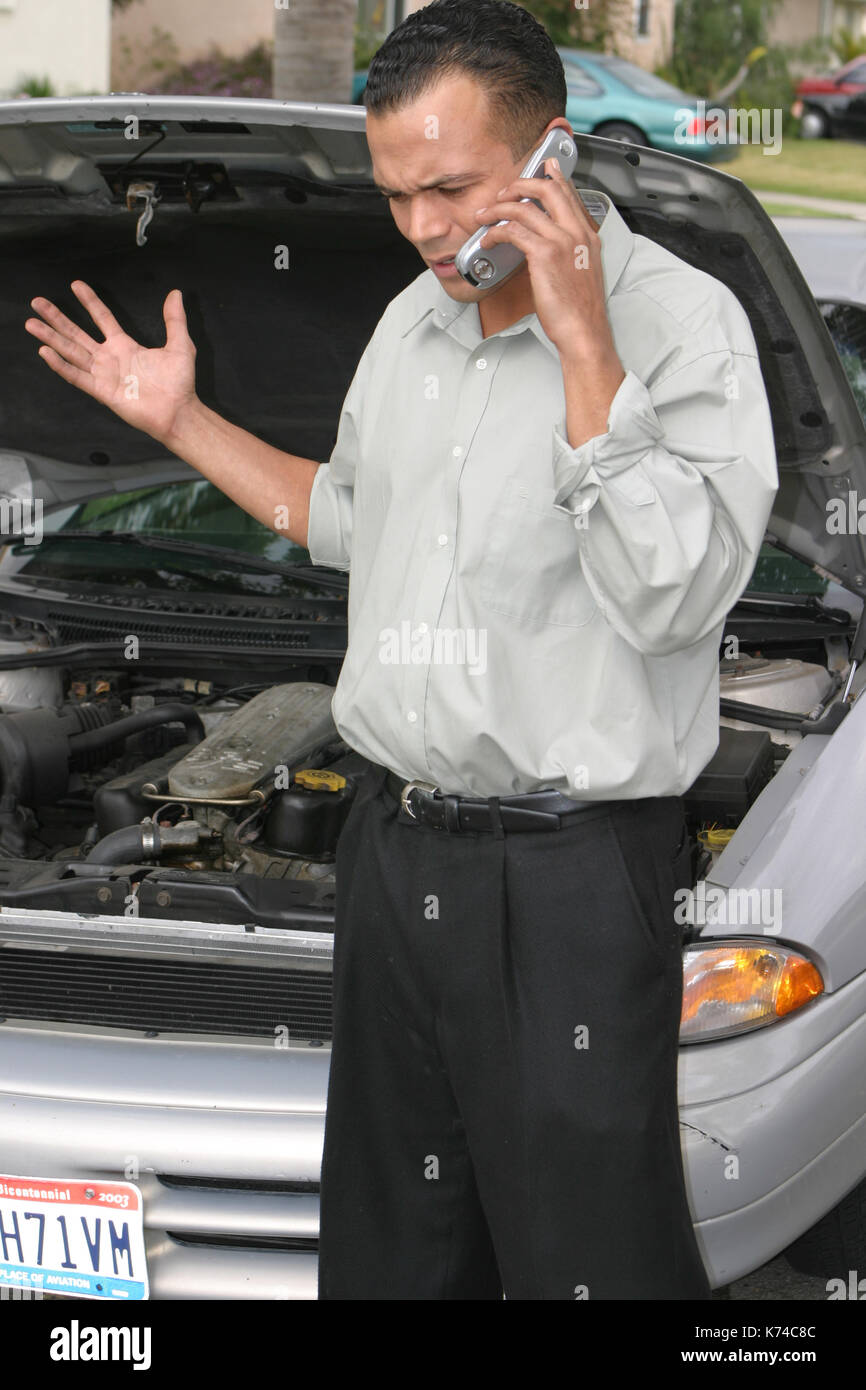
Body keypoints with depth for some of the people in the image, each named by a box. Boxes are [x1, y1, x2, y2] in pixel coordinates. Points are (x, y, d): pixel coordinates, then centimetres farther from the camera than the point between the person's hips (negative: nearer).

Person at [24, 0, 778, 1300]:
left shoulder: (679, 320, -13)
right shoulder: (411, 322, 11)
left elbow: (676, 596, -25)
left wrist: (583, 347, -27)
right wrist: (182, 423, 22)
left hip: (570, 870, -7)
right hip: (394, 841, 7)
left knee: (587, 1253, 0)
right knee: (392, 1240, 17)